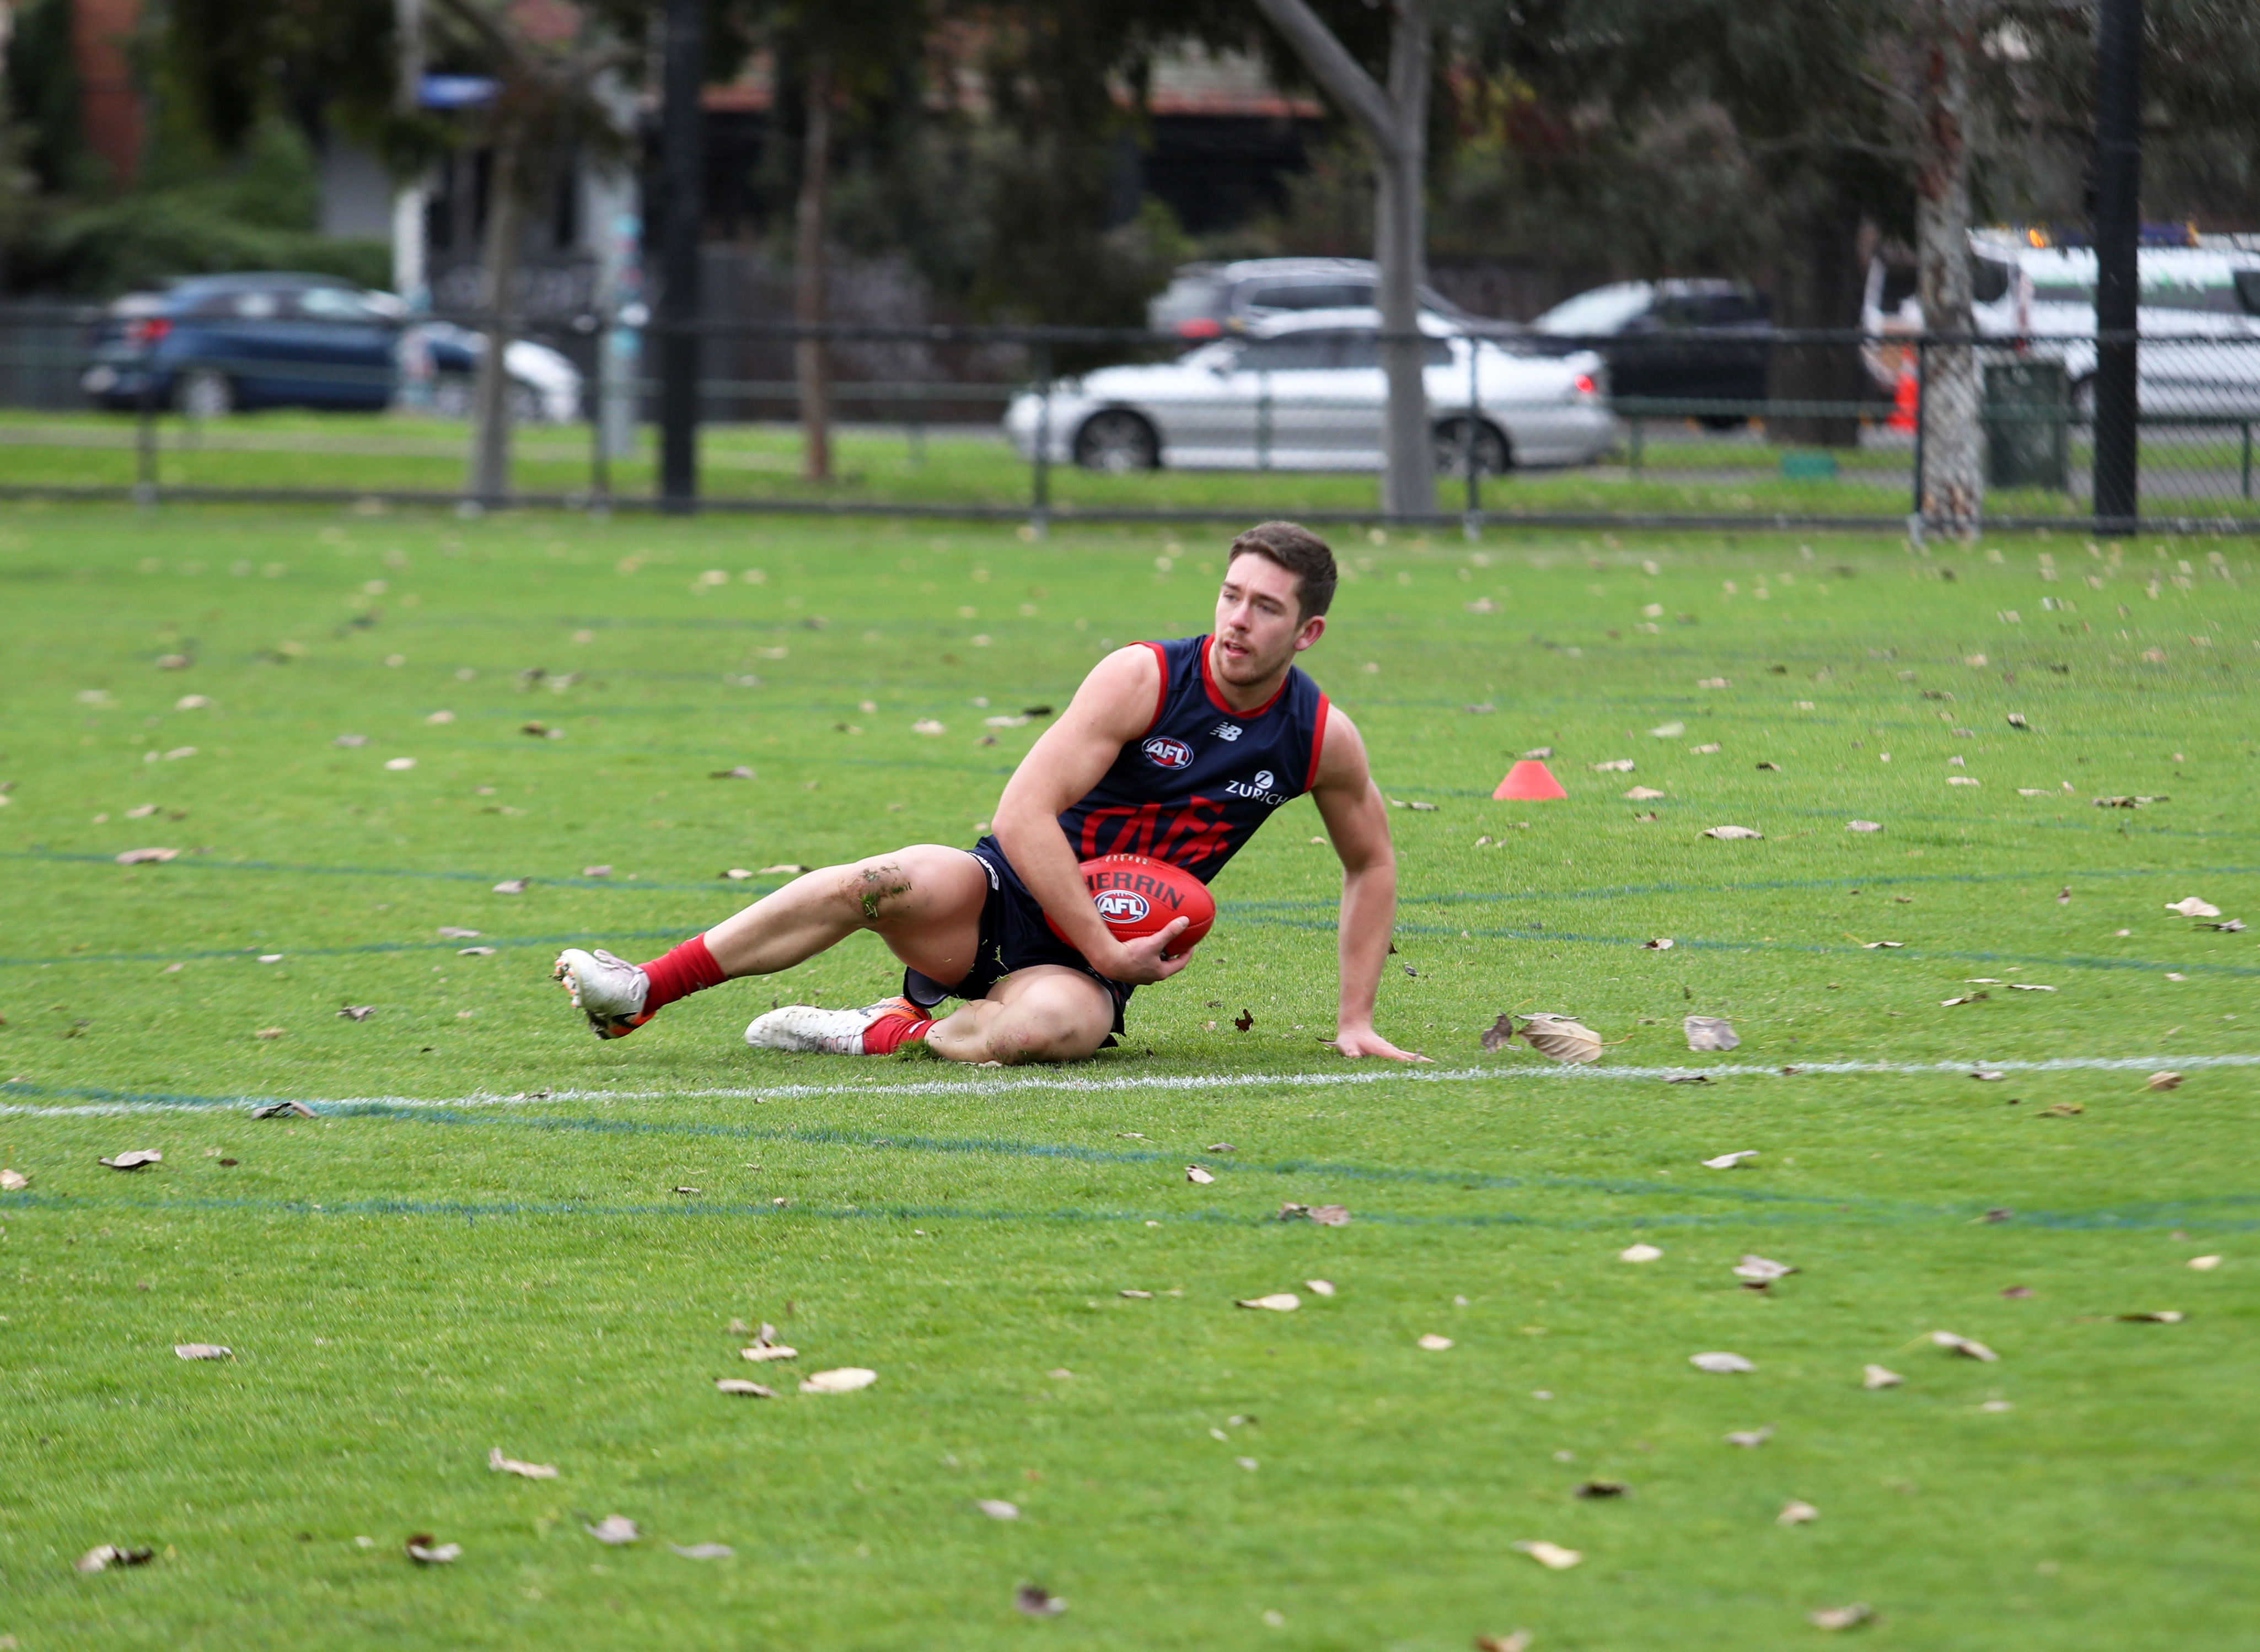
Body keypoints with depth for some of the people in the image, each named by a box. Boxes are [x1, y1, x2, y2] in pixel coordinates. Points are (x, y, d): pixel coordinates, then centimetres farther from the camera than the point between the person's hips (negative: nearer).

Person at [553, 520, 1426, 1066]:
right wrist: (1108, 950, -20)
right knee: (903, 880, -35)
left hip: (1098, 959, 1)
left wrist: (1355, 1019, 13)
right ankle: (641, 992, -29)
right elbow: (1025, 812, -18)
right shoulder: (1144, 677, -13)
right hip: (1009, 897, -1)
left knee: (1047, 1021, -38)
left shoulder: (1322, 739, -3)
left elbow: (1371, 861, 17)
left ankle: (884, 1034, -13)